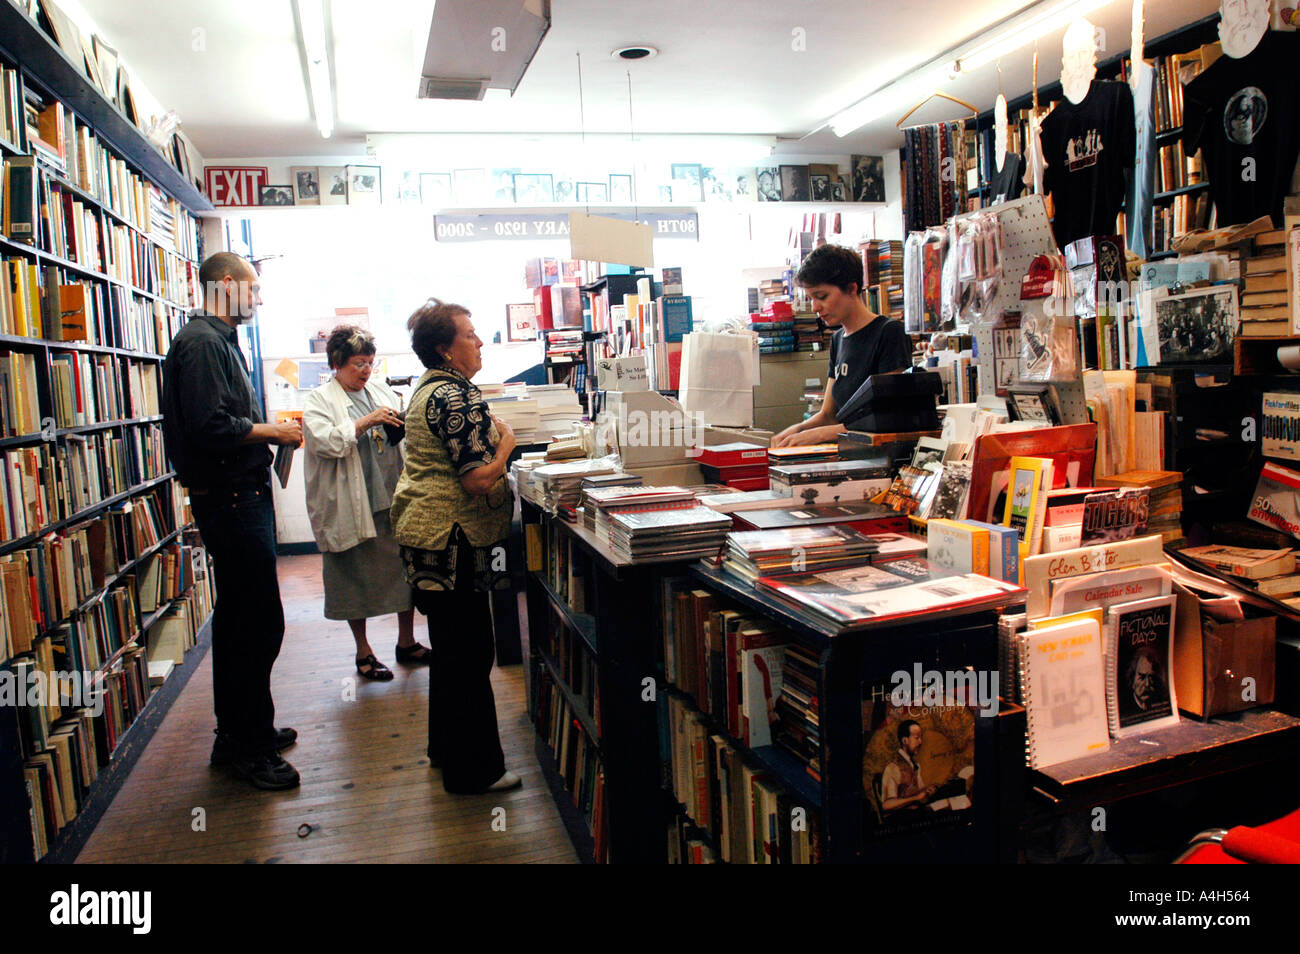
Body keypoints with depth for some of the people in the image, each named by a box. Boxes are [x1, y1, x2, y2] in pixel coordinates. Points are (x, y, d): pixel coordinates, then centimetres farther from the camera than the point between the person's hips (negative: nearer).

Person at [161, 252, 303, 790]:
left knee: (239, 618, 17)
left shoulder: (220, 340, 19)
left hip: (240, 495, 11)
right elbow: (209, 427, -24)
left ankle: (238, 733, 29)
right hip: (230, 498, -11)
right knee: (259, 623, -5)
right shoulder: (202, 342, -14)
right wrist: (272, 432, -13)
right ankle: (248, 746, 7)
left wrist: (270, 433, 8)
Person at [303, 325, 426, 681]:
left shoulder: (381, 390, 12)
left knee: (405, 568, 10)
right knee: (356, 578, 7)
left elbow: (403, 438, 21)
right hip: (352, 507, -5)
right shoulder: (320, 401, -3)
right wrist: (367, 422, -22)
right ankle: (363, 652, 22)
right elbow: (326, 442, -18)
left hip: (394, 498, 5)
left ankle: (407, 642, 26)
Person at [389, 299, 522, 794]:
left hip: (428, 531, 11)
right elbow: (479, 479, -24)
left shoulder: (429, 388, 14)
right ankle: (473, 769, 9)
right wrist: (506, 441, -9)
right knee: (470, 651, -2)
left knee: (450, 646, 20)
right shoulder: (455, 397, -19)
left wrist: (491, 432, 18)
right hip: (453, 537, -11)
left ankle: (447, 748, 34)